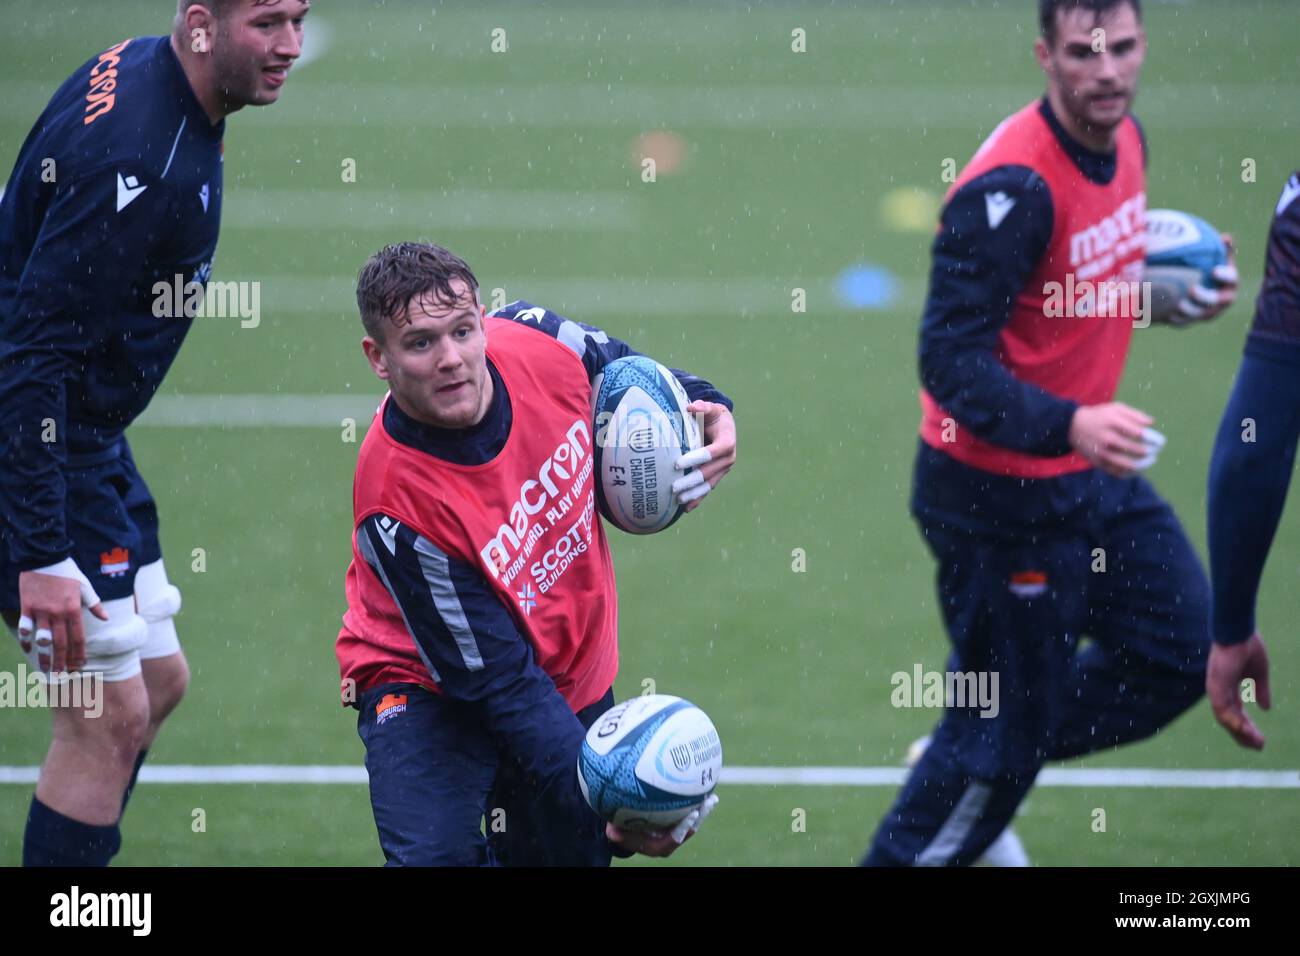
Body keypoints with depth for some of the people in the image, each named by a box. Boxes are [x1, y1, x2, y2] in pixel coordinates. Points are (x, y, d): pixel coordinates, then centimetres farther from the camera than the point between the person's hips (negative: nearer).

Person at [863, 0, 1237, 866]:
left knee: (1185, 648, 15)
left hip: (1087, 471, 9)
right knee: (1007, 722, 0)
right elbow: (952, 363, -28)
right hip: (999, 492, -9)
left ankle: (980, 769, 28)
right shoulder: (1013, 186, -27)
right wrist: (1069, 426, -40)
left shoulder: (1125, 142, 1)